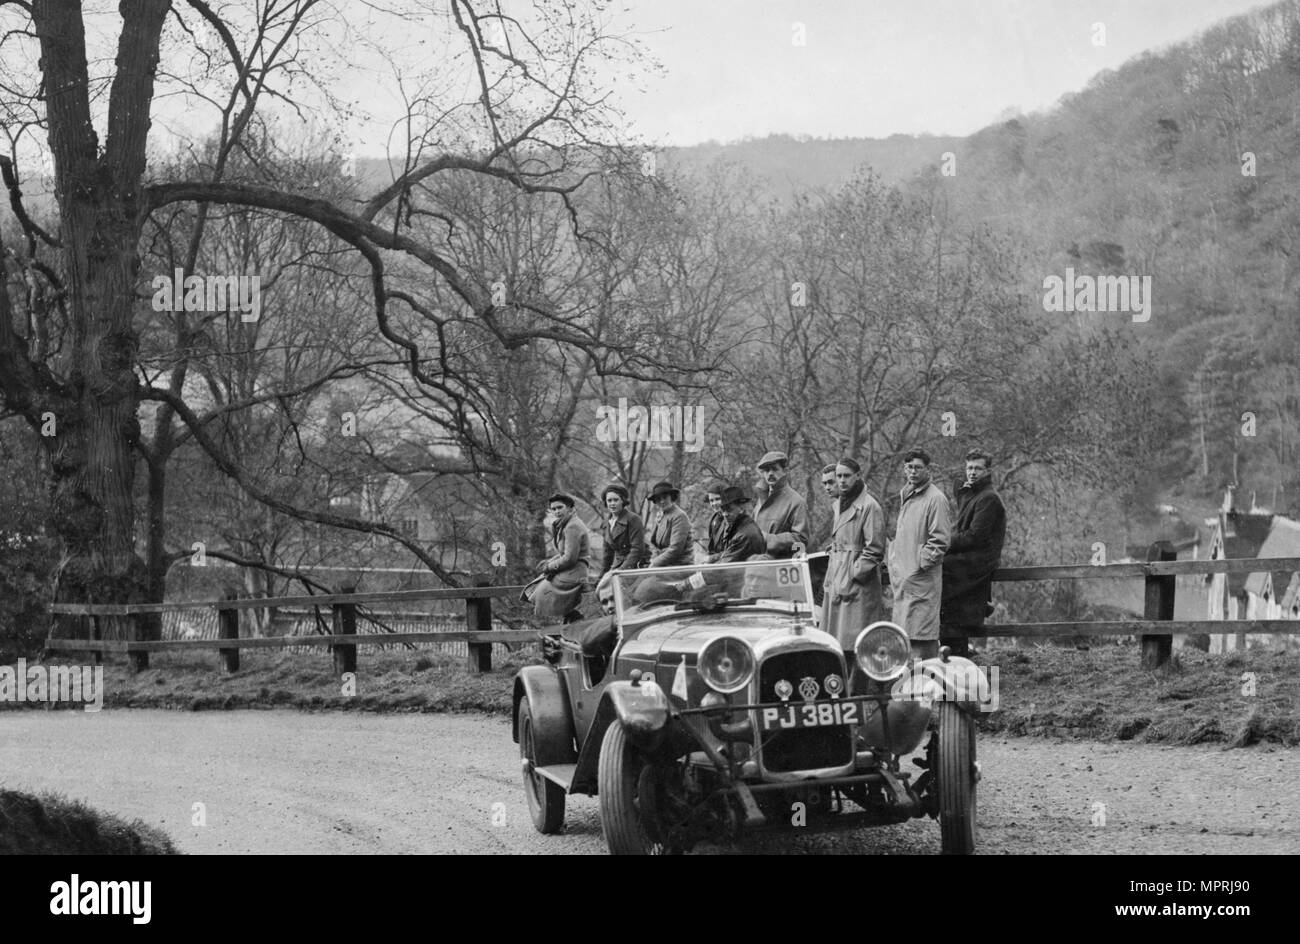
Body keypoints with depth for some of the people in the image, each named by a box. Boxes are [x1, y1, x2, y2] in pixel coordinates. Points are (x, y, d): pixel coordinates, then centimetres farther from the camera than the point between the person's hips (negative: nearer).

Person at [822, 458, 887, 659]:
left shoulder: (869, 506, -9)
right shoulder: (838, 505, 17)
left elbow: (874, 551, -12)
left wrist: (852, 577, -15)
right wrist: (830, 579, 14)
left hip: (859, 587, -8)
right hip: (836, 585, 8)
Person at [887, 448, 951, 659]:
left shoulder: (935, 499, -10)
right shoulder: (905, 495, 16)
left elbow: (940, 541, -14)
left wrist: (921, 564, -16)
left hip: (923, 578, -9)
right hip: (902, 578, 9)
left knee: (922, 635, -10)